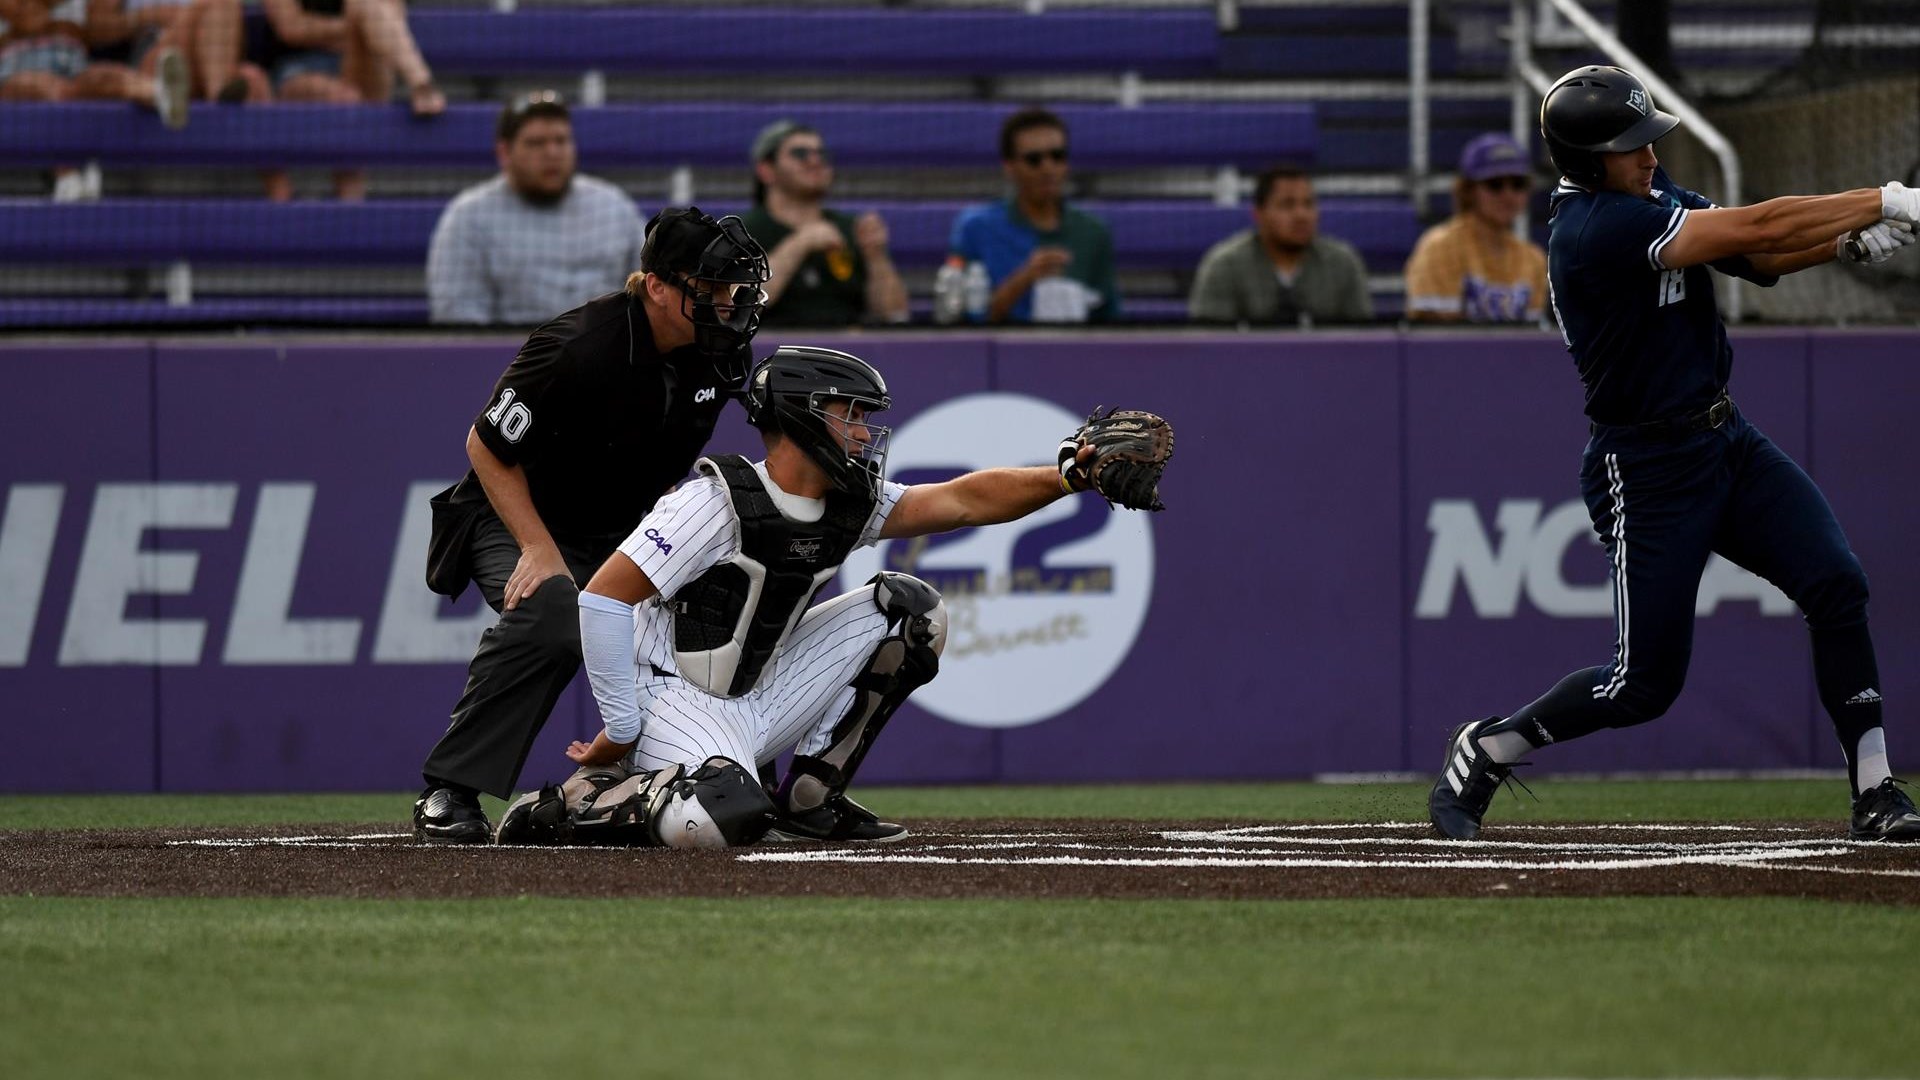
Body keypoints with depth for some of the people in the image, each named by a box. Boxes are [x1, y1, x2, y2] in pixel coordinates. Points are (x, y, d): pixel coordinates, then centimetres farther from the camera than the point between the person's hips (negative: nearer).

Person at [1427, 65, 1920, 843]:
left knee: (1836, 583, -9)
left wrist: (1847, 241, -15)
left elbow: (1757, 257, 5)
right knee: (1645, 683, -4)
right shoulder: (1598, 226, -23)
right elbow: (1758, 228, -24)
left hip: (1727, 440, 8)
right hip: (1647, 471, -8)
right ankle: (1486, 751, 19)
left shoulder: (1646, 195, 7)